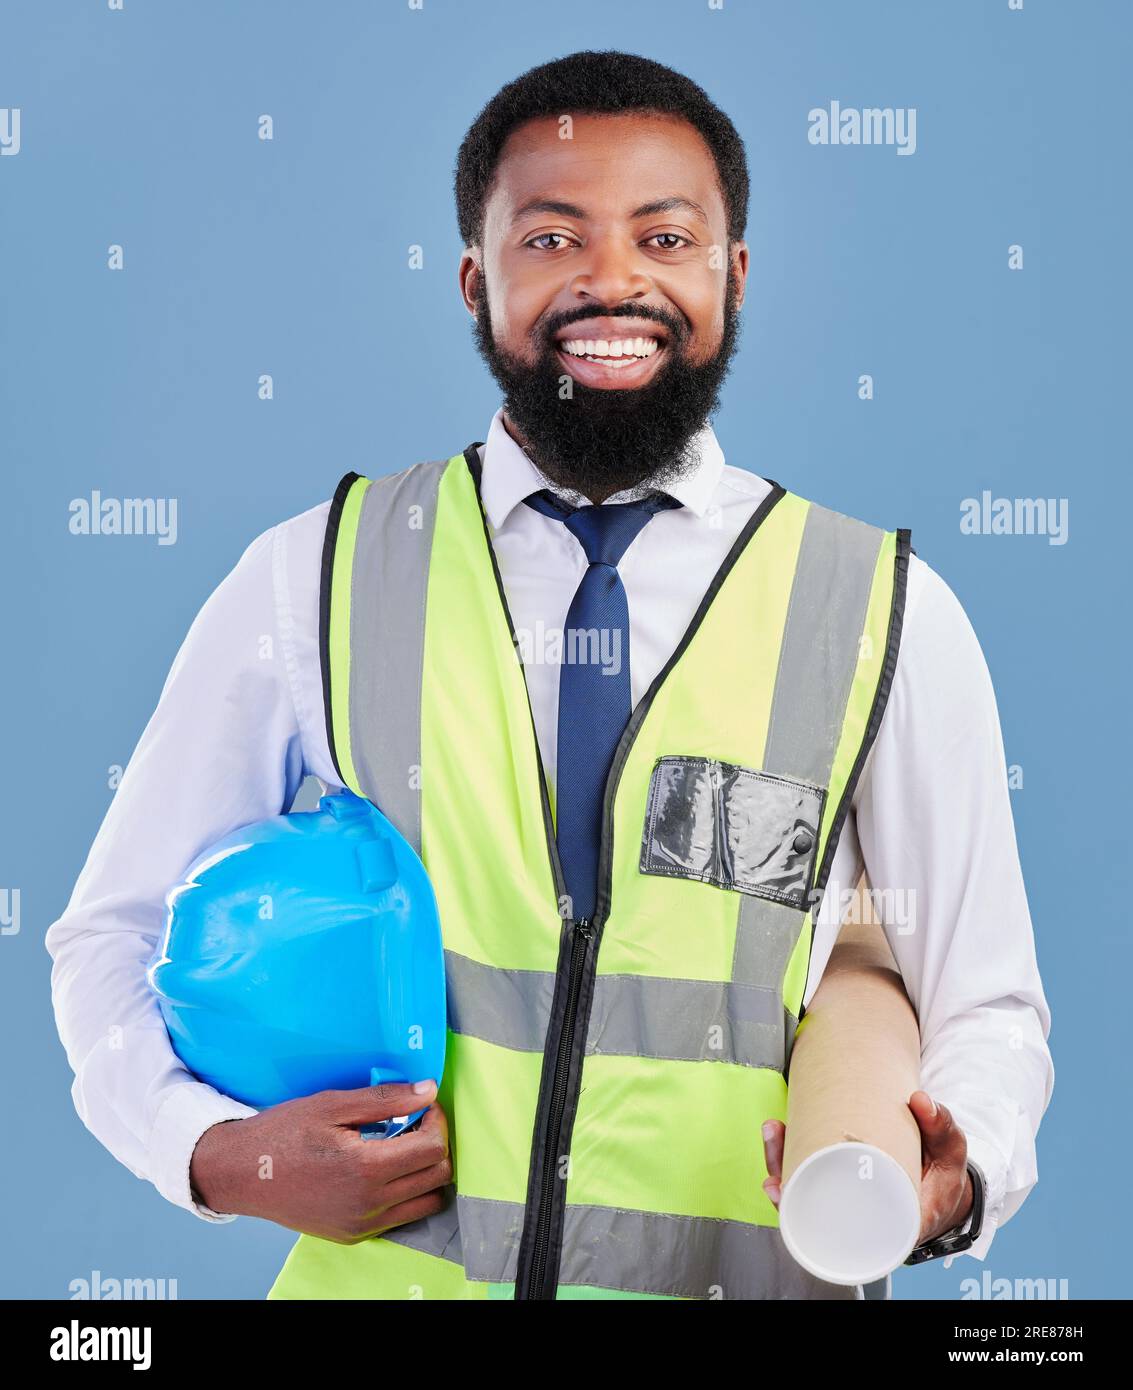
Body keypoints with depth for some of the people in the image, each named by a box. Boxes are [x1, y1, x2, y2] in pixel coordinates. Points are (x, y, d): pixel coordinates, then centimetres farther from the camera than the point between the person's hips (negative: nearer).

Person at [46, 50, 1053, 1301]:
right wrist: (223, 1154, -13)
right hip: (374, 1265, 1)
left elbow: (984, 1007, 2)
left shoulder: (891, 618, -4)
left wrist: (950, 1176, -18)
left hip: (746, 1273, 0)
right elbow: (120, 933, 3)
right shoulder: (310, 583, -4)